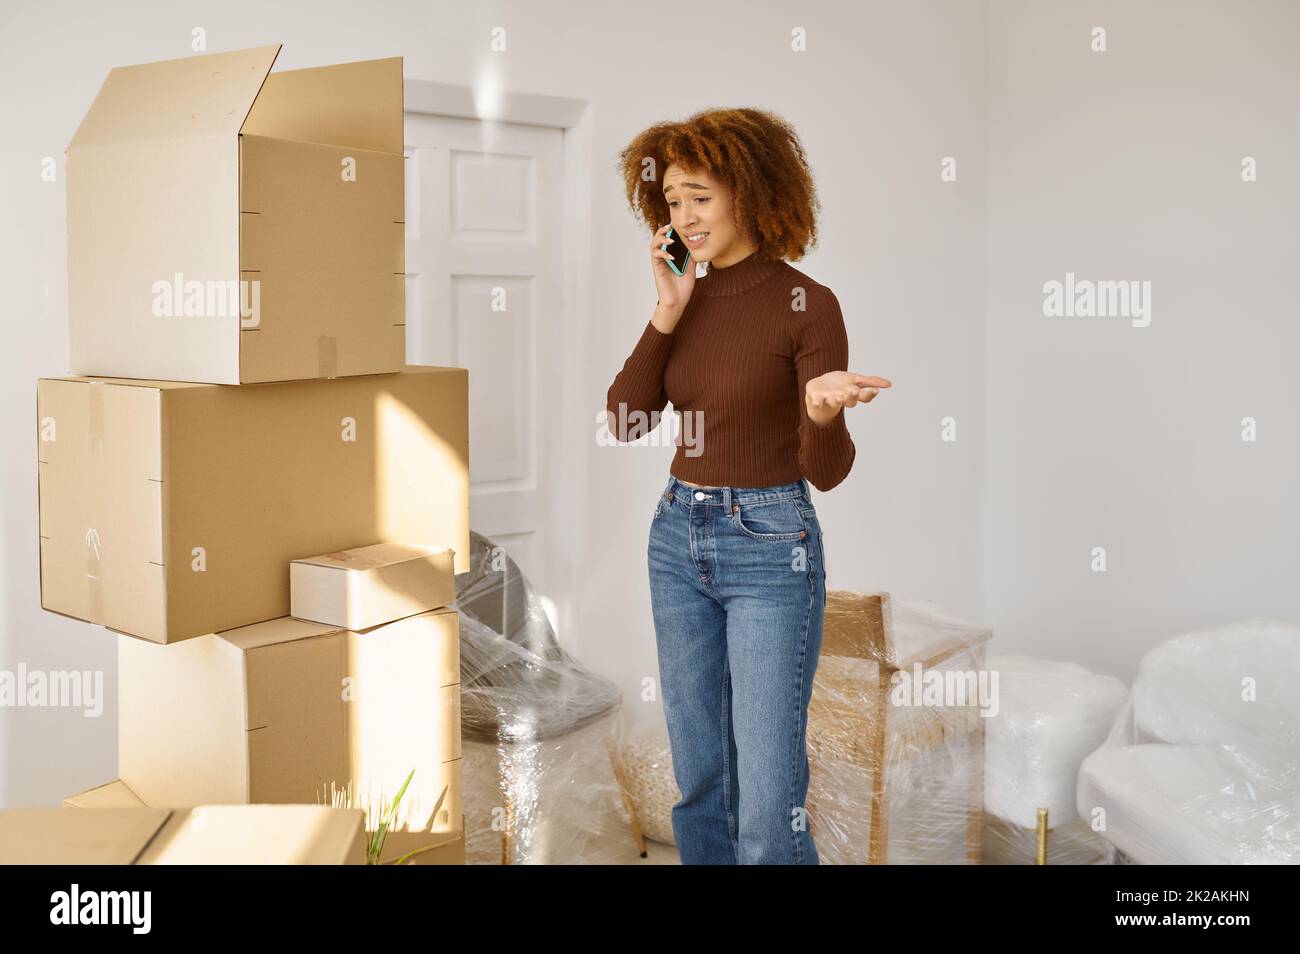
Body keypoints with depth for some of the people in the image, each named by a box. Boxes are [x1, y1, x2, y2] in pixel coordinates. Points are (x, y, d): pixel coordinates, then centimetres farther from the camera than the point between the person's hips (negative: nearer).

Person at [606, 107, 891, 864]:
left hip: (769, 548, -6)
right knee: (698, 777, 15)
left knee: (768, 803, -5)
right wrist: (668, 314, -9)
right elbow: (625, 421, -1)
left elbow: (828, 470, -14)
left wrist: (824, 410, -36)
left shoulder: (808, 304, -12)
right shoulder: (689, 299, 6)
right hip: (678, 541, 6)